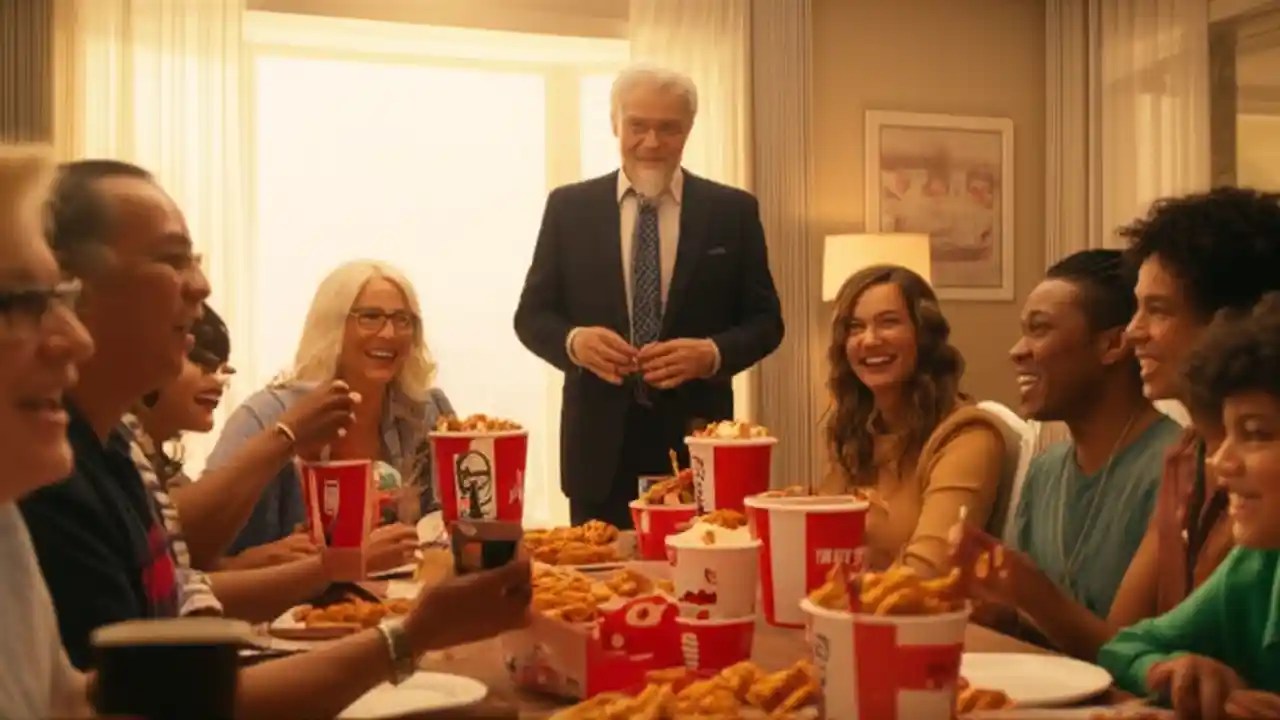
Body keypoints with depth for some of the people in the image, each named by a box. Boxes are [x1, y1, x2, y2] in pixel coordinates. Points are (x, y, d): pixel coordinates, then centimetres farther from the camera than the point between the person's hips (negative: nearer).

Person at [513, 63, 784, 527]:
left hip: (695, 442, 0)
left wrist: (713, 353, -16)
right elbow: (531, 314, 6)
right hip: (601, 446, 1)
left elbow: (765, 319, 4)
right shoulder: (568, 207, 4)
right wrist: (574, 340, -15)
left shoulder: (733, 211, 3)